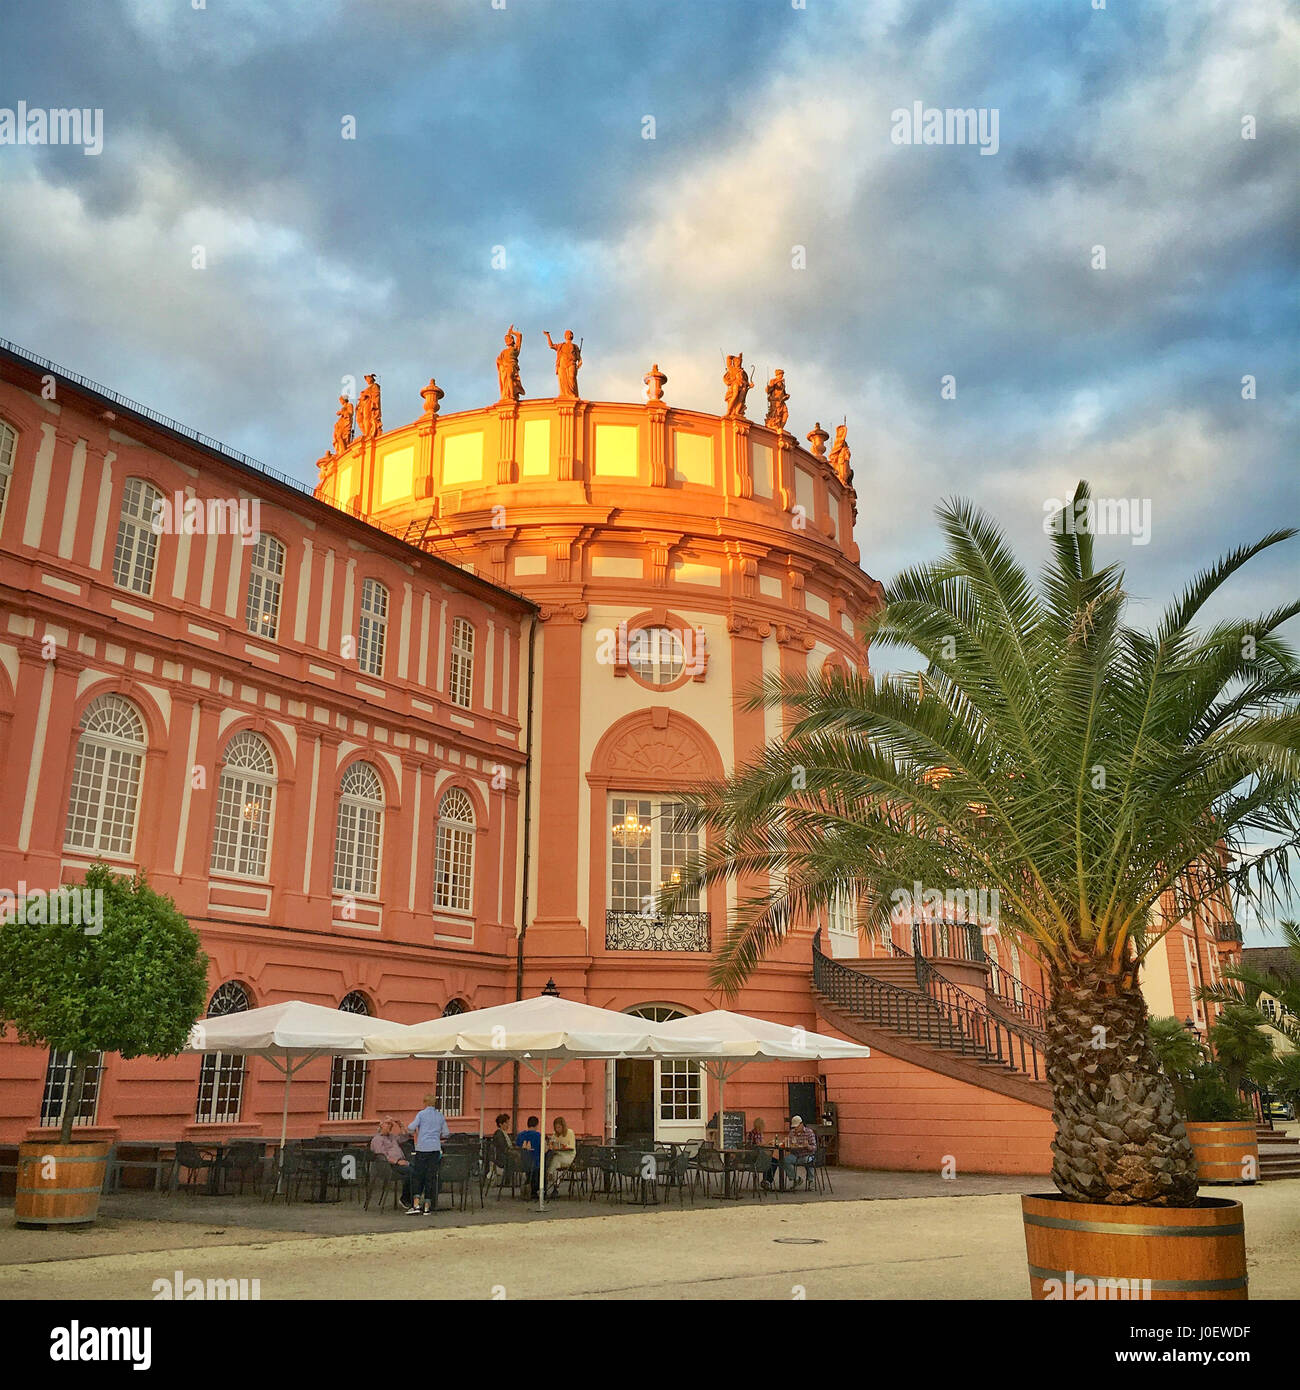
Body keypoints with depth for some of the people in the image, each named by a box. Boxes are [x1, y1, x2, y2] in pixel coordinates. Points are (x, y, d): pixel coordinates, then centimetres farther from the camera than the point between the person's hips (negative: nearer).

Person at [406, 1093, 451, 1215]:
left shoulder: (422, 1114, -1)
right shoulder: (441, 1116, 10)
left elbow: (411, 1128, -8)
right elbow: (446, 1134, 13)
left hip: (422, 1148, -3)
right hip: (435, 1149, 3)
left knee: (417, 1176, 3)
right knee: (431, 1176, 5)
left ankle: (416, 1204, -8)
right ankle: (426, 1206, 4)